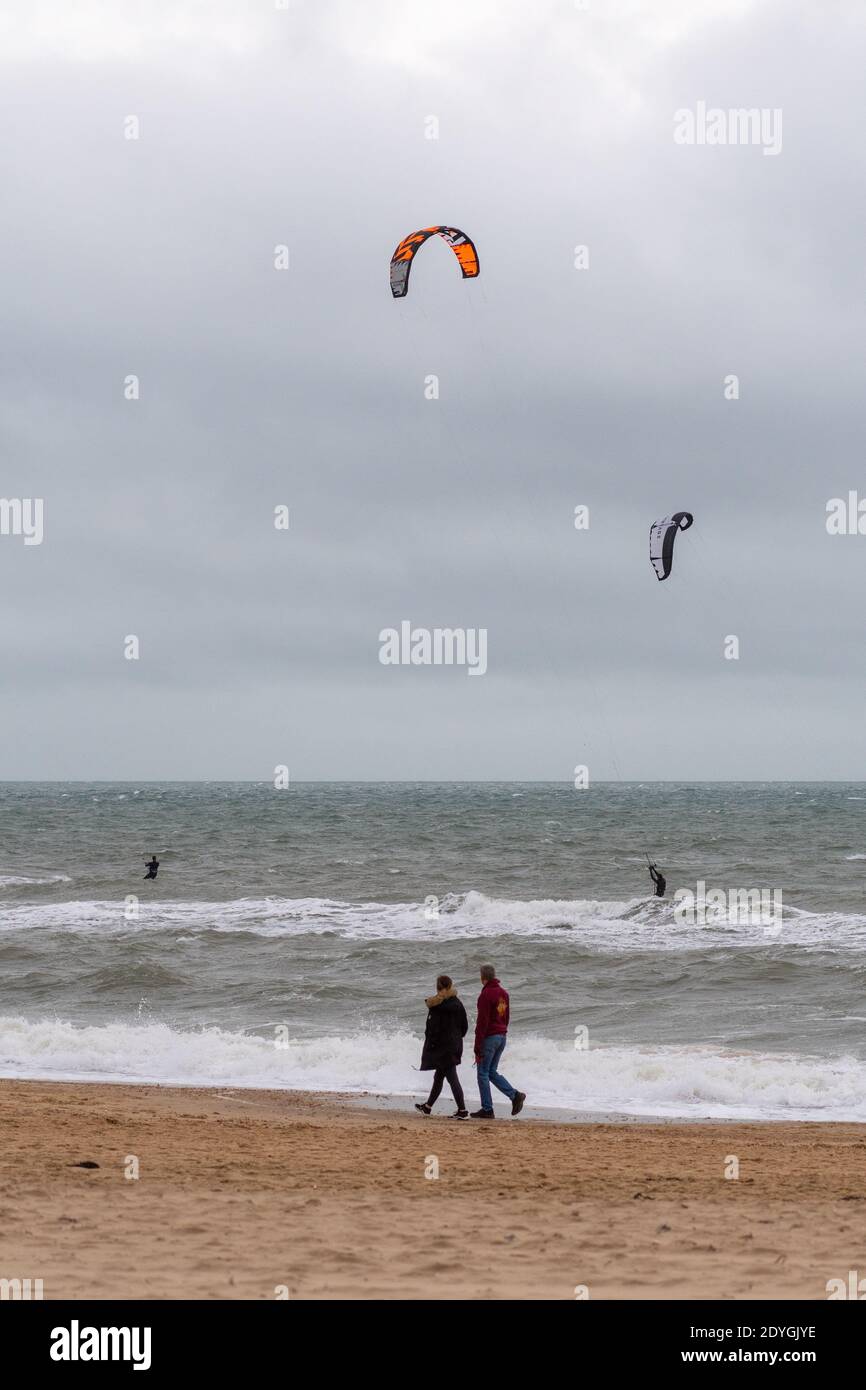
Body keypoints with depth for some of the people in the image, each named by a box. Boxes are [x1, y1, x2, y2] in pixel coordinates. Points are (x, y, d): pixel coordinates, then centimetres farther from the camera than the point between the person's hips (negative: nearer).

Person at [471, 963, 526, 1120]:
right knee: (492, 1072, 17)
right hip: (502, 1037, 8)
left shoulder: (486, 995, -16)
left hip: (489, 1037, -8)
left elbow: (482, 1022, -18)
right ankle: (515, 1095, 2)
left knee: (483, 1073, 1)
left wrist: (477, 1047, -16)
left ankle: (487, 1110, 1)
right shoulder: (504, 993, 10)